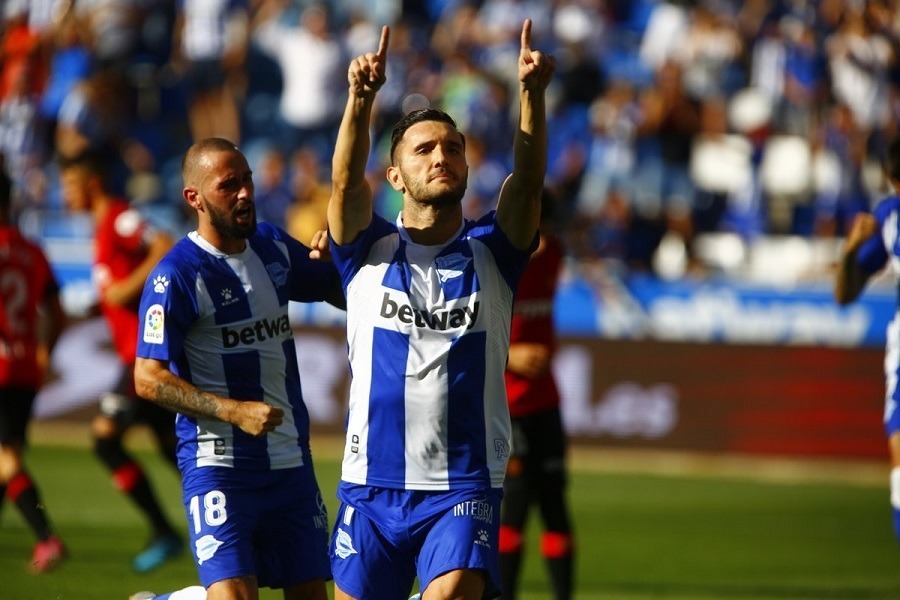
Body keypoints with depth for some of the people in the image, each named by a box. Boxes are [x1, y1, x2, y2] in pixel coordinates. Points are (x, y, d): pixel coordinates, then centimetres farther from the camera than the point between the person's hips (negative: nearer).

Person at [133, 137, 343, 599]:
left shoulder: (273, 248, 9)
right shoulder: (176, 275, -11)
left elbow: (345, 292, 22)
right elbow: (149, 379, -13)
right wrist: (235, 411, -21)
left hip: (291, 459, 6)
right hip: (219, 462, -6)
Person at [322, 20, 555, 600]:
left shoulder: (491, 252, 5)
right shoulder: (370, 250, 4)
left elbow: (528, 181, -12)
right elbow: (347, 181, -15)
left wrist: (533, 92, -30)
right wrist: (362, 97, -34)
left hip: (465, 488, -1)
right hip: (373, 483, 1)